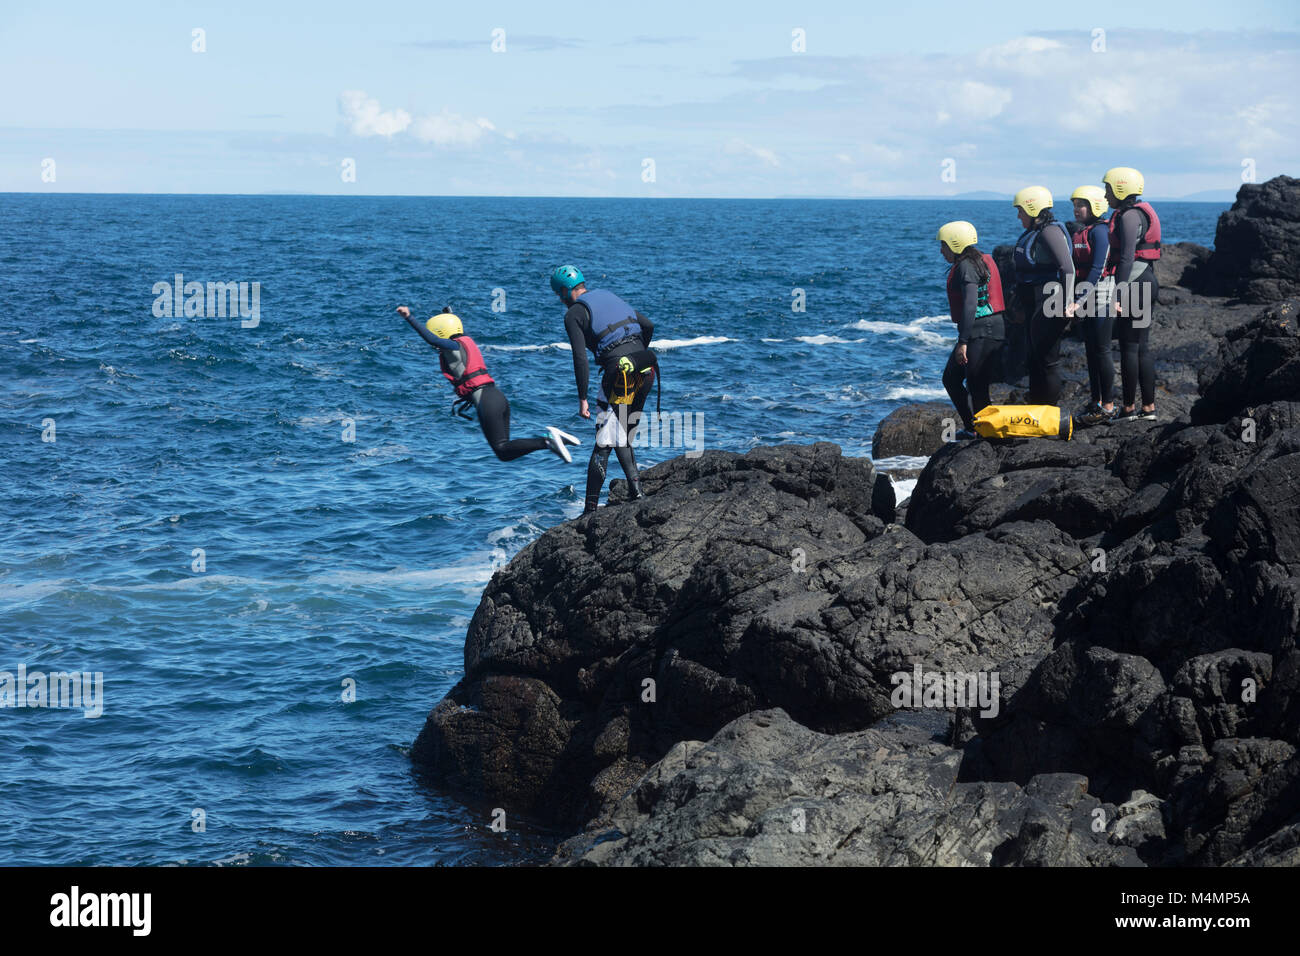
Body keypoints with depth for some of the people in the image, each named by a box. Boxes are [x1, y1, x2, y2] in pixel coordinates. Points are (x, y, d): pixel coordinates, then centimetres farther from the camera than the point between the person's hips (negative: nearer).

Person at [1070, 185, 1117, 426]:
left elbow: (1097, 269, -20)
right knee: (1090, 349, 12)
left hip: (1101, 295, -9)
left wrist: (1080, 300, -22)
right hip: (1086, 298, 9)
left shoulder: (1099, 231, -14)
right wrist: (1072, 297, 14)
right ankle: (1096, 402, 19)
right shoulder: (1079, 232, 14)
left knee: (1101, 349, -5)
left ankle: (1108, 406, 0)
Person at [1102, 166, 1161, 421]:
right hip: (1146, 282, 10)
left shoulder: (1129, 216, -13)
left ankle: (1129, 407, 0)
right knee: (1142, 347, 11)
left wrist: (1118, 293, -22)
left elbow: (1127, 257, -20)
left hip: (1133, 283, -10)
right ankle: (1148, 407, 12)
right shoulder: (1139, 213, 18)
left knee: (1129, 347, -4)